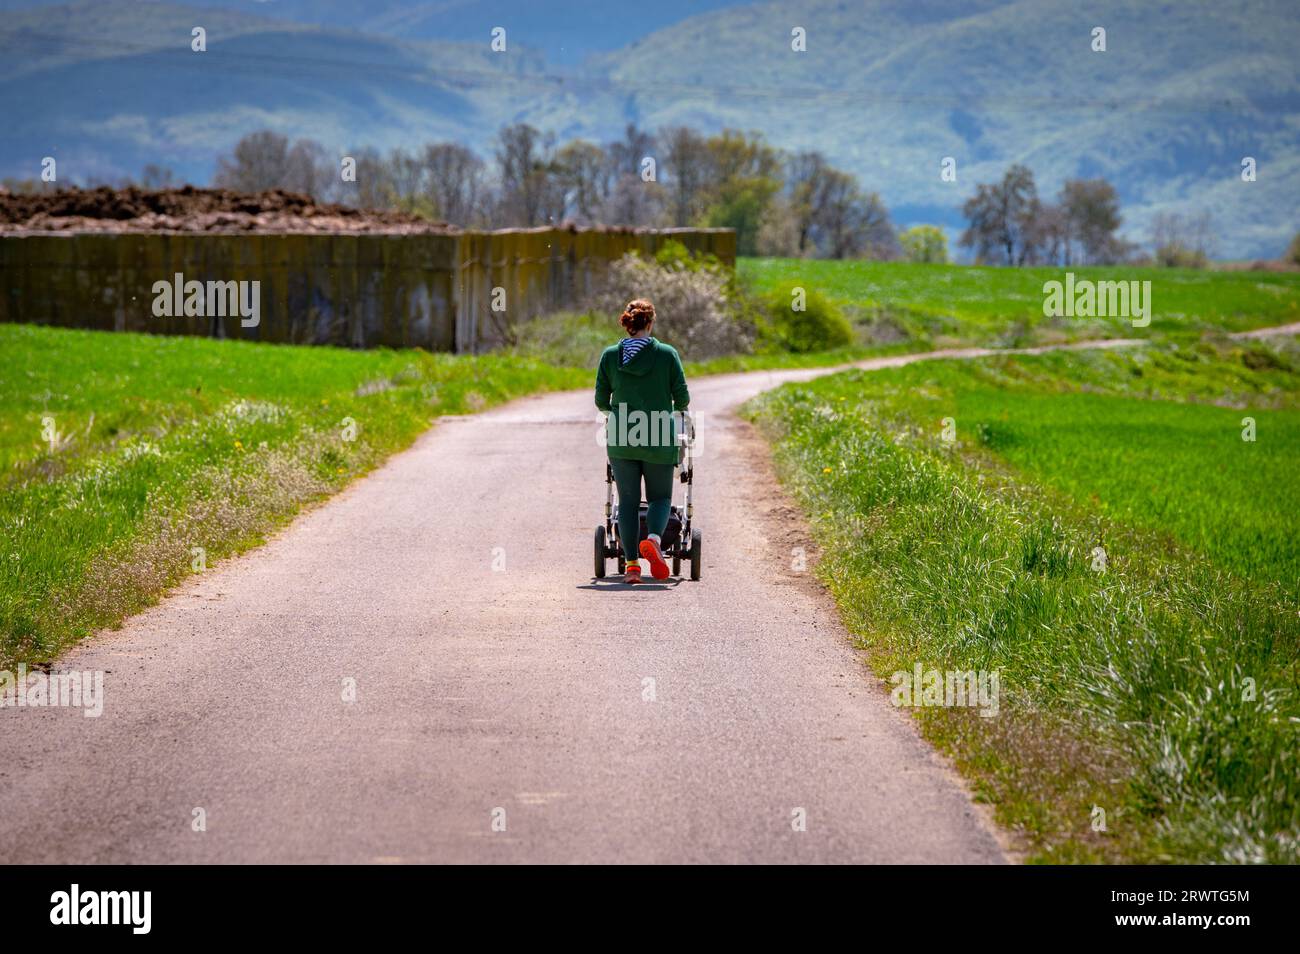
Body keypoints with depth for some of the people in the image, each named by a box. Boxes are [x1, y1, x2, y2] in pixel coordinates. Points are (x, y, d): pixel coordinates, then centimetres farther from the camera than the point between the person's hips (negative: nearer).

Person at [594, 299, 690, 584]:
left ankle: (631, 563, 2)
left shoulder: (610, 356, -1)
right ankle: (653, 538, -18)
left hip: (621, 437, 1)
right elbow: (682, 397, -1)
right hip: (659, 440, -1)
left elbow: (601, 400, 4)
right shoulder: (667, 354, -5)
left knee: (628, 500, 9)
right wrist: (675, 411, 22)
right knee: (660, 496, 11)